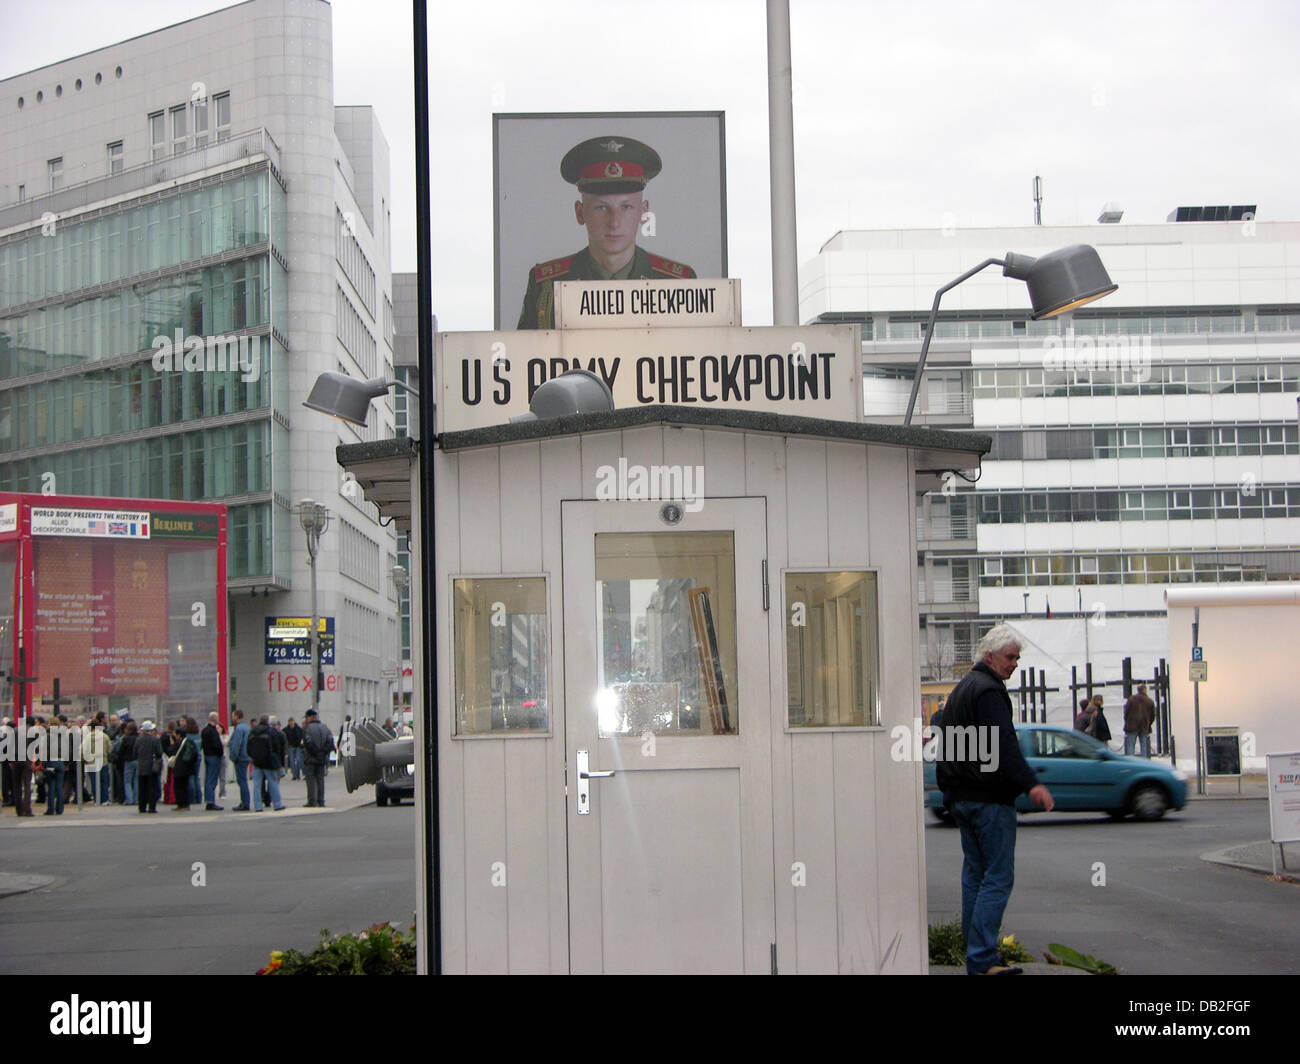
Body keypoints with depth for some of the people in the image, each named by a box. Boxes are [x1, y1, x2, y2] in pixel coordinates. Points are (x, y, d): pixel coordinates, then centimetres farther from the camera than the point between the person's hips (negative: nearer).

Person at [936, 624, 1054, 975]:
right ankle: (982, 959, -12)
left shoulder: (962, 688, 19)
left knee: (975, 873, 14)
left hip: (961, 797, 10)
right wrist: (1031, 784, -36)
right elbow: (1003, 745, -27)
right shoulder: (988, 691, -13)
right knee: (998, 877, -8)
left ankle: (974, 952, 17)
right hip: (987, 798, -10)